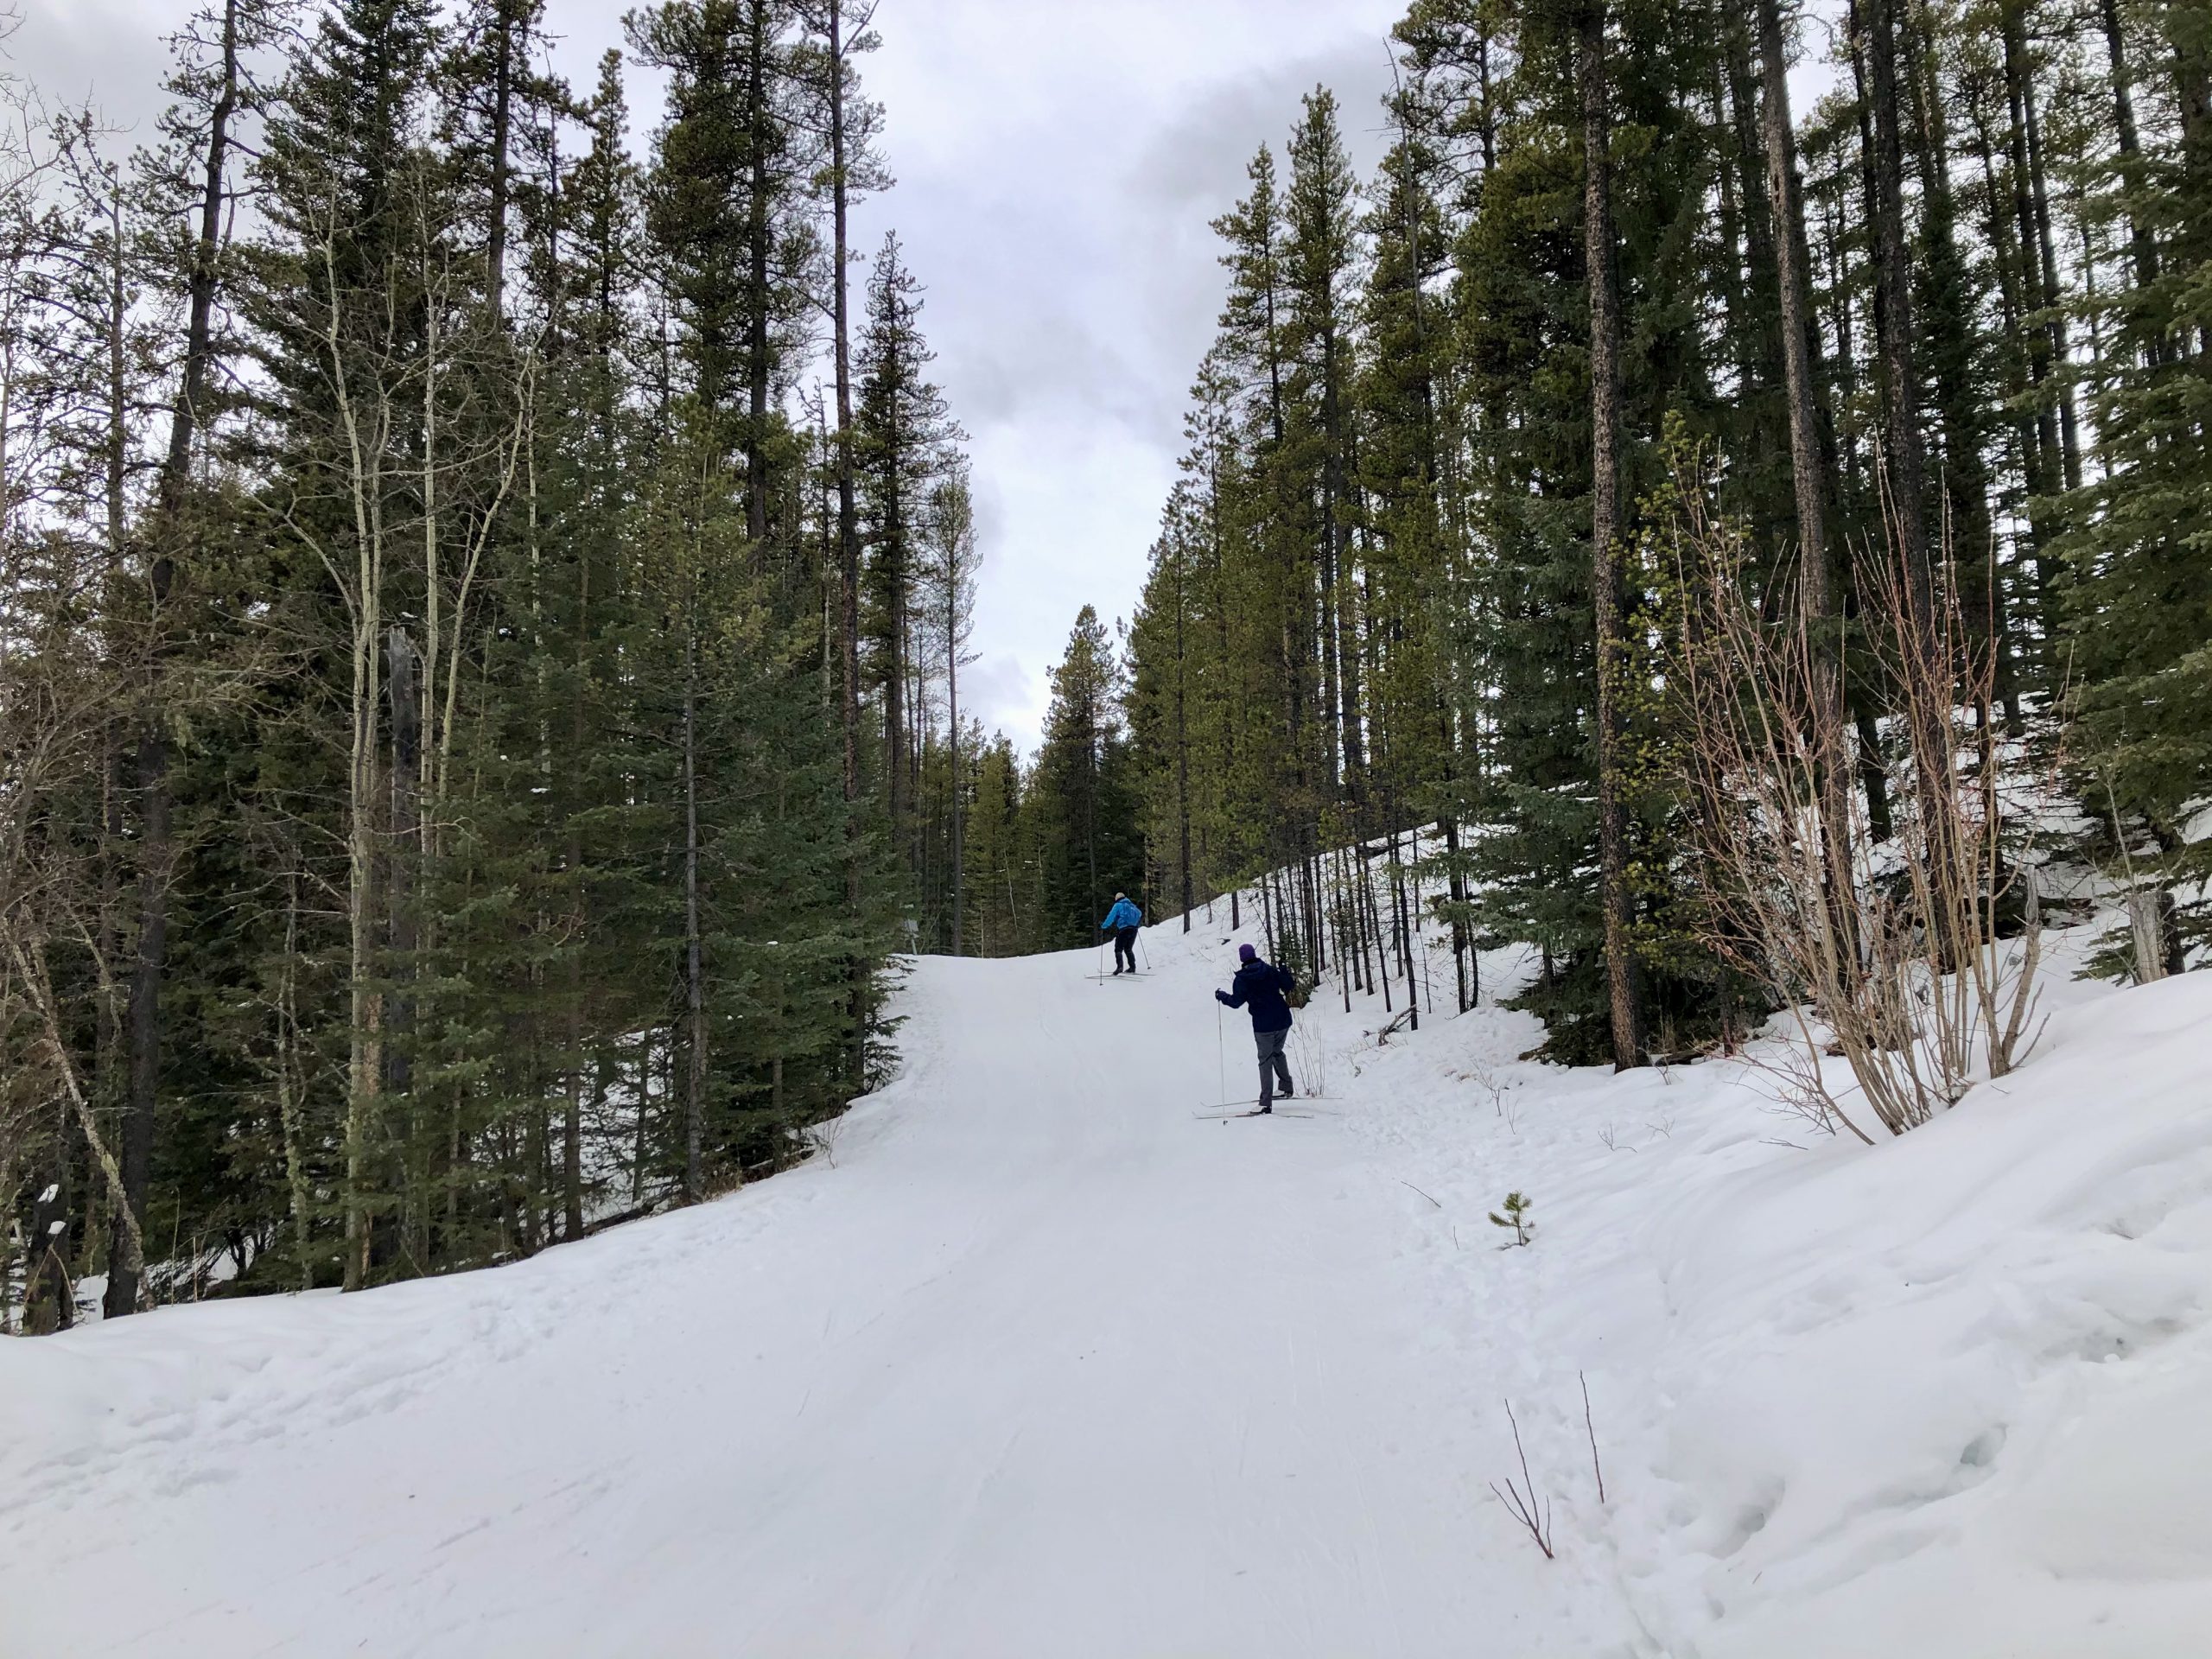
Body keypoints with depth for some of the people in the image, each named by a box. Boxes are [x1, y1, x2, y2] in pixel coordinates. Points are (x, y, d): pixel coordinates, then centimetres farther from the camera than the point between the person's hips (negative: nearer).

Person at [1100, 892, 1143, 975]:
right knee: (1128, 949, 20)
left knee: (1118, 949, -6)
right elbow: (1139, 913, 32)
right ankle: (1133, 967, 15)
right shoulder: (1132, 906, 20)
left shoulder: (1118, 905, 4)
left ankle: (1119, 967, -26)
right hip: (1134, 930, 6)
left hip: (1124, 930, -6)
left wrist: (1104, 925, 3)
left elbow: (1111, 917, -5)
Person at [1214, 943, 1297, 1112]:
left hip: (1263, 1026, -4)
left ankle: (1266, 1102, -2)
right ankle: (1287, 1088, 28)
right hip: (1283, 1022, 4)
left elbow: (1236, 1002, -9)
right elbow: (1288, 987, 1)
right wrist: (1286, 973, 19)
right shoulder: (1270, 970, 0)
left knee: (1265, 1061, 3)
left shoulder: (1241, 979, -7)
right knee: (1277, 1053, 27)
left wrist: (1222, 996, 9)